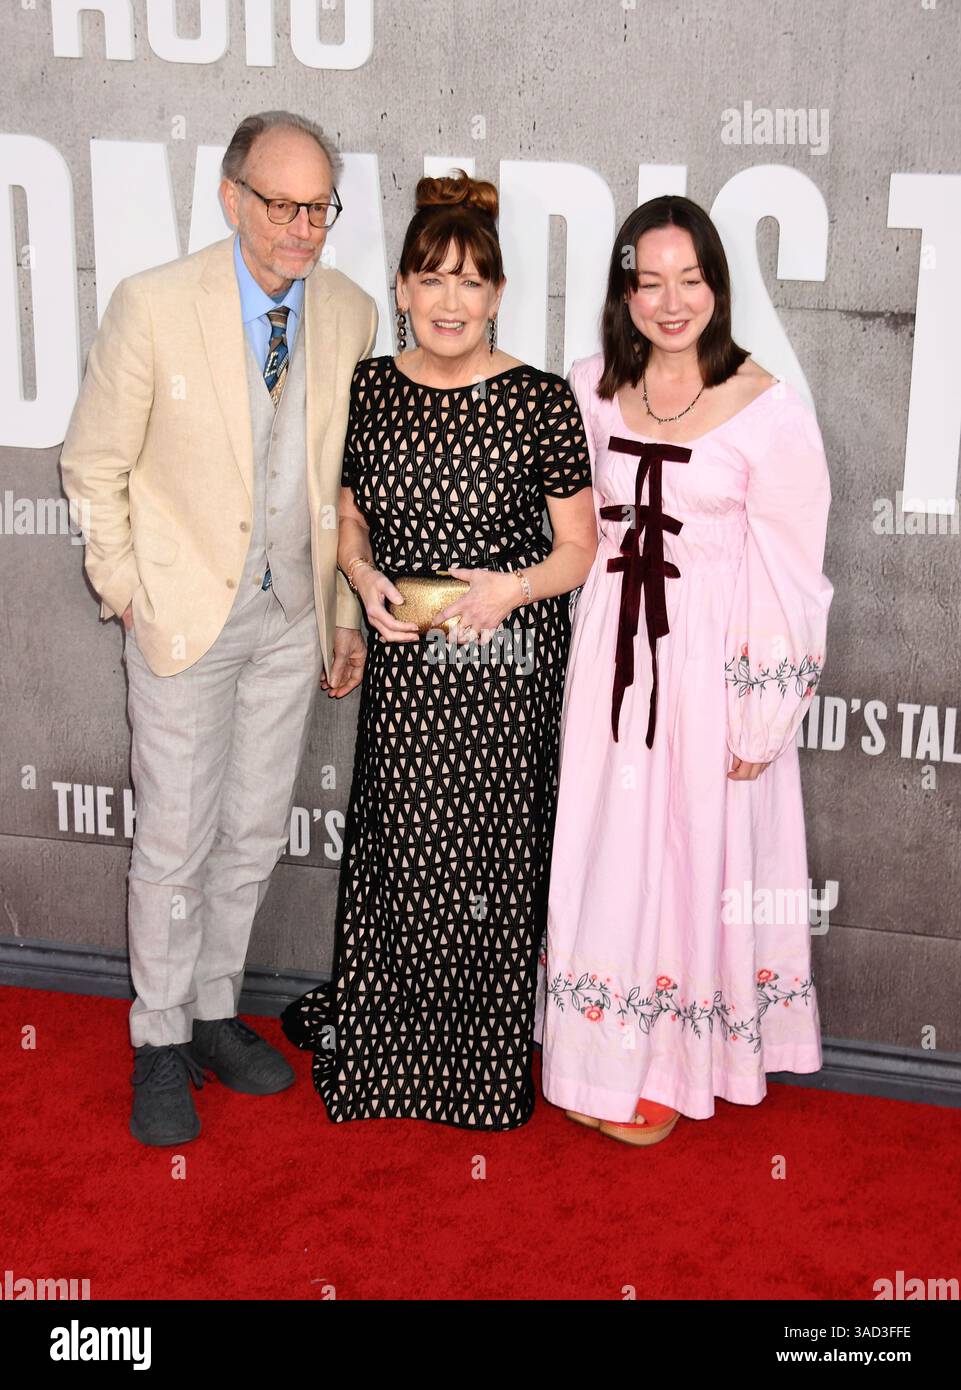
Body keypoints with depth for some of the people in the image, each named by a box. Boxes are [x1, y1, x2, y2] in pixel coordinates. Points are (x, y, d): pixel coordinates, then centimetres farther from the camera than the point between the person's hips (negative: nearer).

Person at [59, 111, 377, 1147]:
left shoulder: (349, 314, -1)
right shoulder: (154, 306, -13)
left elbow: (343, 478, 9)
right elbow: (95, 465, -5)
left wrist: (343, 610, 8)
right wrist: (127, 592, -7)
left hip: (293, 618, 4)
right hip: (187, 611, -4)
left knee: (254, 834, 14)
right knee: (175, 842, 3)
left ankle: (215, 1012, 33)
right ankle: (161, 1043, 21)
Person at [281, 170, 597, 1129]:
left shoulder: (541, 400, -8)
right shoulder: (368, 388, 2)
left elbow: (580, 548, -2)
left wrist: (513, 587, -20)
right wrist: (364, 576, -6)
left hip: (506, 662, -2)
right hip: (403, 656, 3)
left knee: (489, 850, 5)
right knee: (396, 841, 10)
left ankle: (480, 1058, 24)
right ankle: (376, 1025, 31)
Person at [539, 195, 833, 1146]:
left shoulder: (767, 410, -10)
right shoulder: (591, 388, 3)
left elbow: (789, 577, -9)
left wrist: (761, 721, -10)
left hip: (708, 661, -4)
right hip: (608, 653, 4)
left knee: (691, 854, 7)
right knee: (605, 846, 12)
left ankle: (670, 1068, 25)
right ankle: (597, 1054, 30)